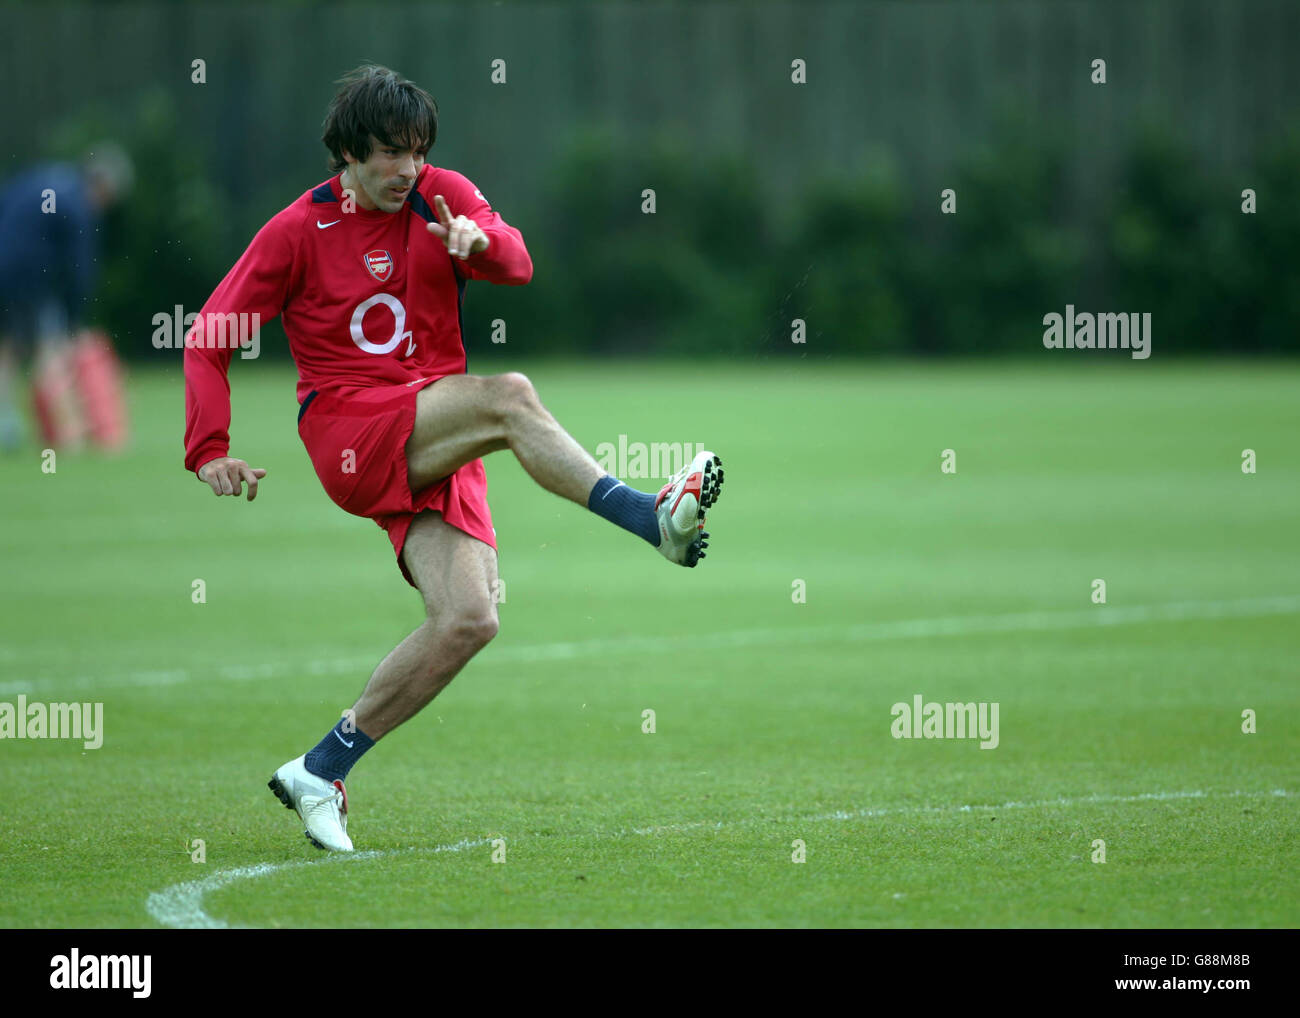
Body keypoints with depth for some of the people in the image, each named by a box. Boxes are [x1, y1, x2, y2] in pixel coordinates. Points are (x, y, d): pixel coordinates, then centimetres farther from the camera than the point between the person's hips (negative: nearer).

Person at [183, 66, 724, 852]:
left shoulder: (442, 196, 9)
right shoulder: (297, 232, 2)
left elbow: (517, 264, -8)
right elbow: (209, 339, 5)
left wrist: (479, 240, -32)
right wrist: (210, 451, -6)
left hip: (435, 449, 4)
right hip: (350, 433, -4)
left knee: (469, 619, -15)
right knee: (509, 397, -30)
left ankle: (320, 773, -5)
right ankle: (656, 520, -39)